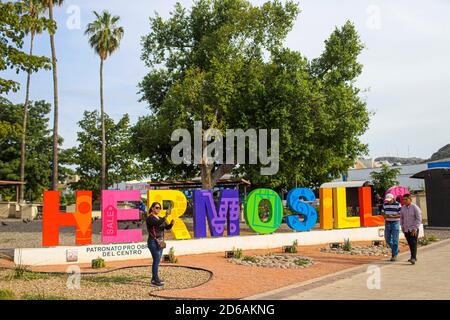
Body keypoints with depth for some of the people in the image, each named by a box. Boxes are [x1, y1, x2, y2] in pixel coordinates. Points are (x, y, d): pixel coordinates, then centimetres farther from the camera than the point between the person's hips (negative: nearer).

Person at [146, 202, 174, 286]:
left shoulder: (160, 218, 15)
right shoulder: (150, 218, -10)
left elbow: (167, 227, 7)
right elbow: (158, 223, -30)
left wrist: (171, 223, -14)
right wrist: (165, 217, -40)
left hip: (160, 242, 8)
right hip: (153, 242, -8)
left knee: (157, 260, 11)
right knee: (156, 260, -11)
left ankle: (154, 278, 20)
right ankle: (155, 280, -7)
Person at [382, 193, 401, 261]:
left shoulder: (398, 205, -8)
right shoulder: (385, 204, 6)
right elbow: (383, 213, 13)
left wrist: (392, 216, -24)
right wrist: (385, 216, -10)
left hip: (395, 223, -5)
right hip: (387, 224, 5)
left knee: (395, 240, -4)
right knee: (387, 239, 7)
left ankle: (394, 255, 2)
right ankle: (395, 250, 31)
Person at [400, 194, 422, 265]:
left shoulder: (415, 208, -9)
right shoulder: (403, 208, 7)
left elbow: (419, 219, -11)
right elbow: (401, 218, 19)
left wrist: (415, 228, -16)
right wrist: (402, 226, 7)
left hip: (413, 229, -5)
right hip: (406, 230, 5)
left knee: (413, 243, -13)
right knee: (410, 244, 10)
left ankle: (413, 258, -18)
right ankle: (414, 257, 22)